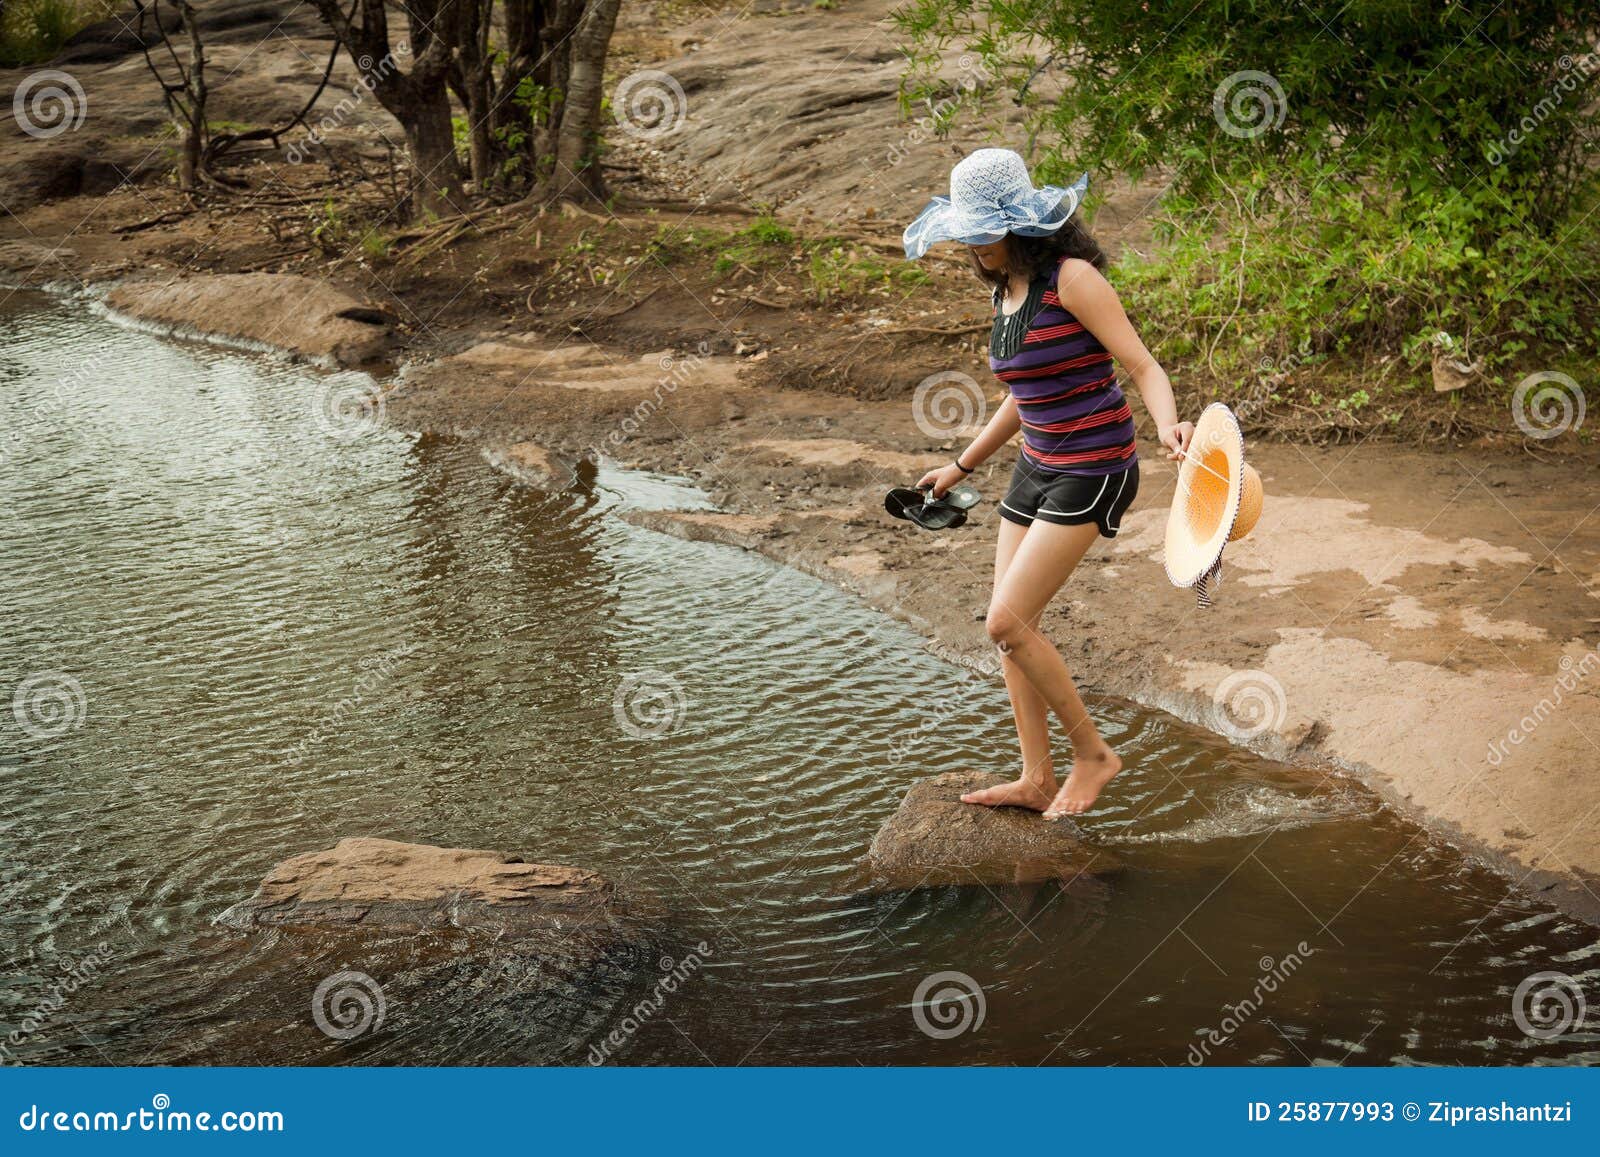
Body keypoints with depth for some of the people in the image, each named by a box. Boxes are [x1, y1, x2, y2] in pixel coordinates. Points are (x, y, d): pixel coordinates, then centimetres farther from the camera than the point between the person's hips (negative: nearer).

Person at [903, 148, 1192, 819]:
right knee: (1008, 627, 7)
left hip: (1092, 473, -9)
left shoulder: (1072, 278, -15)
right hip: (1037, 467, 9)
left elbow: (1143, 366, -18)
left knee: (1008, 622, -12)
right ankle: (1036, 779, 19)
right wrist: (961, 467, 29)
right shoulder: (1006, 291, 10)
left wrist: (1167, 425, -38)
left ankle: (1093, 754, 6)